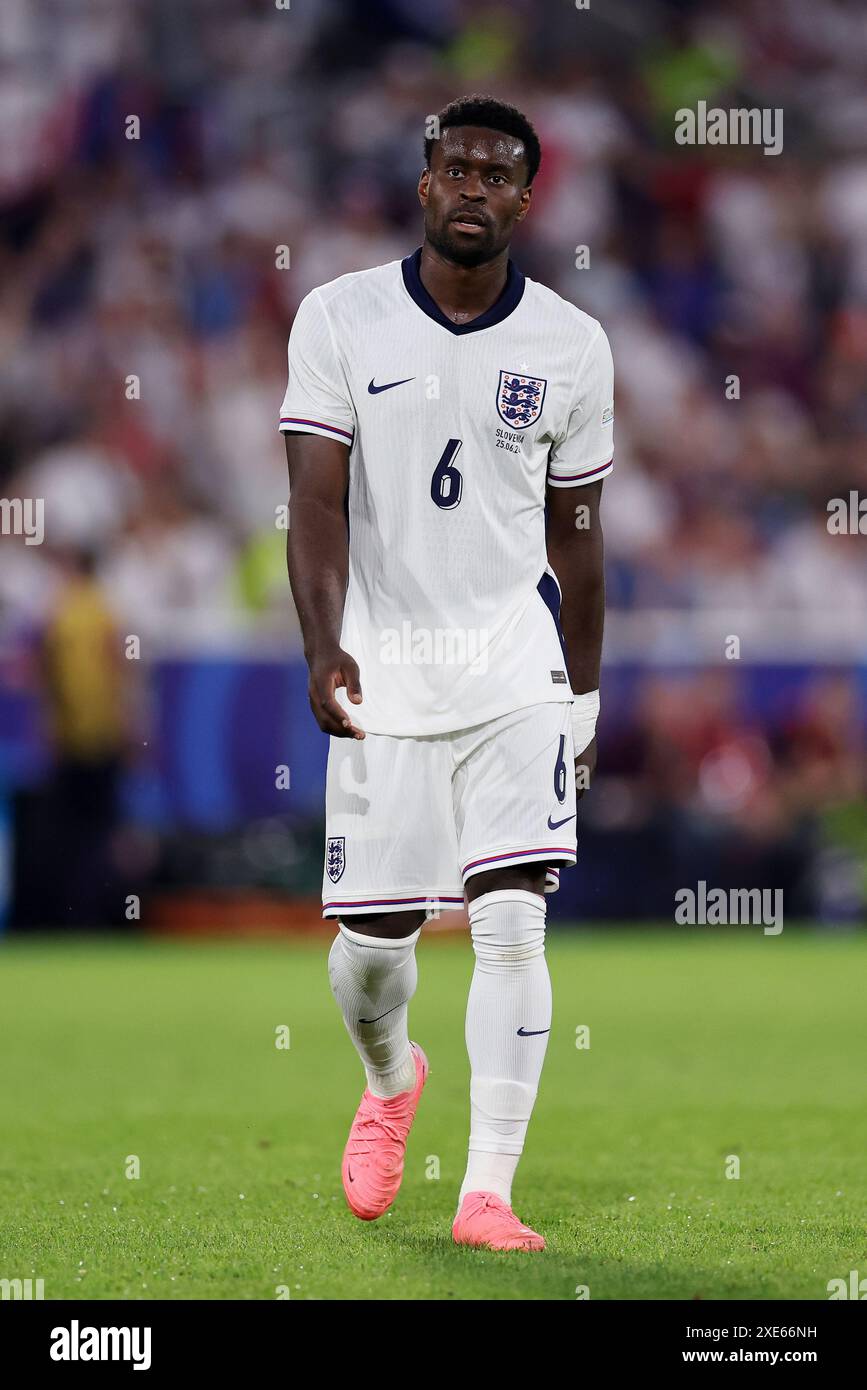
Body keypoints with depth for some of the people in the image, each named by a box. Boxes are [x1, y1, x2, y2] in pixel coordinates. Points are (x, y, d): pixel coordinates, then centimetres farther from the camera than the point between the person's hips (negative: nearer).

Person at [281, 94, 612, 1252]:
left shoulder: (571, 345, 3)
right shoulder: (342, 321, -2)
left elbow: (575, 532, 12)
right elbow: (317, 501, -9)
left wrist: (584, 695, 15)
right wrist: (324, 647, -23)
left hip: (518, 676, 0)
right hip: (385, 677, 0)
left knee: (511, 920, -12)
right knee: (371, 939, 4)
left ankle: (488, 1193, -7)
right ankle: (390, 1081, 39)